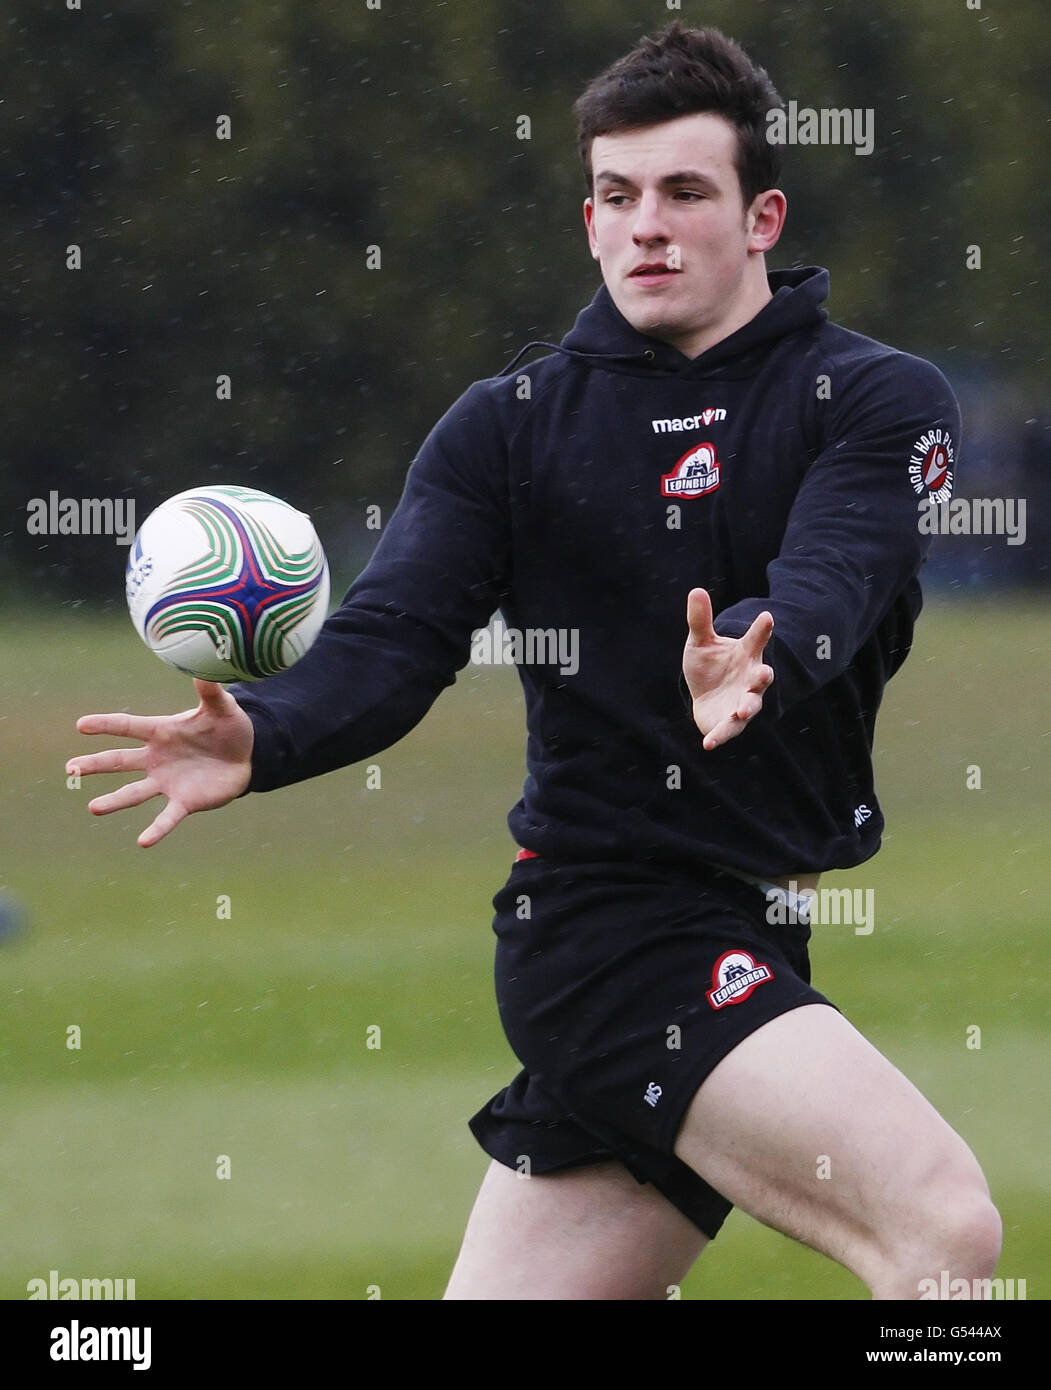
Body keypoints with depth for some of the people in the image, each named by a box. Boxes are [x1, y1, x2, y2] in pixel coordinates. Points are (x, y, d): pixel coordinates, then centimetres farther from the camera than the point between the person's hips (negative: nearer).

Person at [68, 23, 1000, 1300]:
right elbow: (395, 635, -8)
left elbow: (831, 583, -18)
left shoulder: (879, 401, 2)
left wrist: (759, 664, -42)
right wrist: (261, 737, -30)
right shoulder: (507, 428, 5)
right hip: (608, 911, -2)